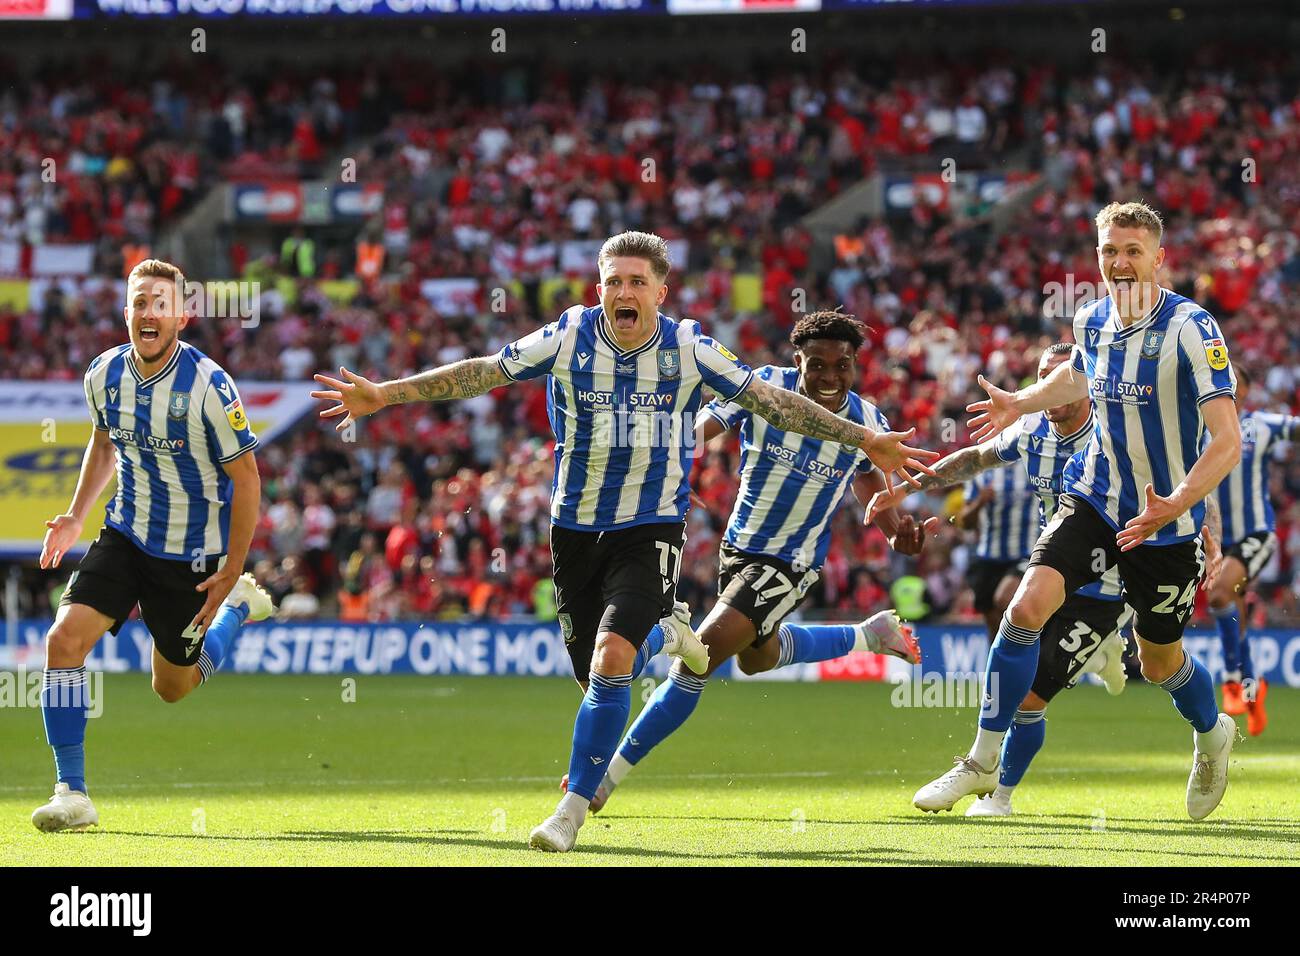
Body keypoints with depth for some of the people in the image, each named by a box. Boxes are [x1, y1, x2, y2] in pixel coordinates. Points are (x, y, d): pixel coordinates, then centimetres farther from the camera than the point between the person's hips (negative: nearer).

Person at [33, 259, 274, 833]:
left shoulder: (209, 387, -21)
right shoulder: (104, 374, -5)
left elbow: (245, 477, -13)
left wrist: (230, 573, -13)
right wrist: (75, 517, 10)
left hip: (192, 555, -4)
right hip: (125, 537, 4)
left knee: (173, 687, 10)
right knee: (64, 640, -18)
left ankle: (239, 606, 38)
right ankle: (71, 794, -12)